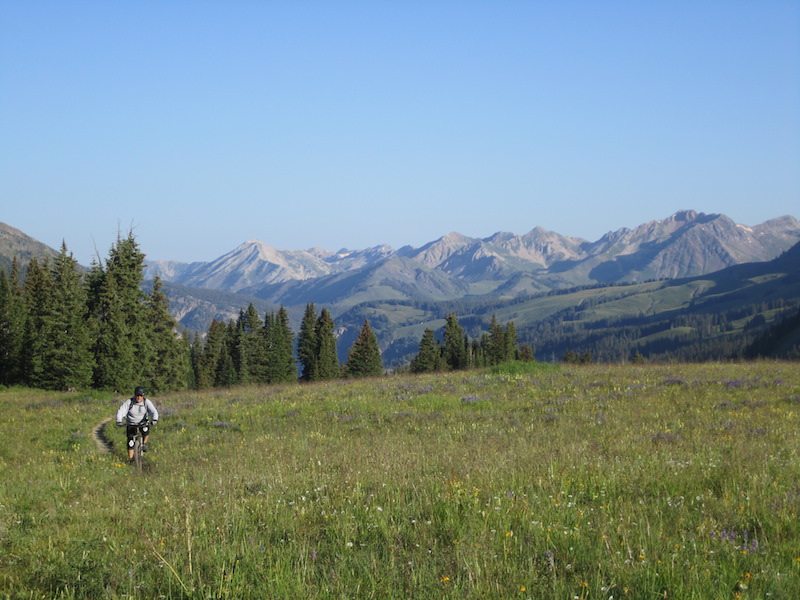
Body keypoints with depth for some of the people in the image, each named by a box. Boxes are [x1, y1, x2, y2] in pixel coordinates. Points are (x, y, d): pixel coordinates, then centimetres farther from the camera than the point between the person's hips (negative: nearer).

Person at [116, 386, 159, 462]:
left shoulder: (146, 402, -14)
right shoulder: (129, 402, -17)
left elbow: (154, 411, -24)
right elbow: (121, 411, -24)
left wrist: (154, 419, -45)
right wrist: (119, 421, -43)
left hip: (143, 423, 0)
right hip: (131, 425, 0)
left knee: (146, 430, -31)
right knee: (130, 443, -4)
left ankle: (144, 444, -2)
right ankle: (130, 459, 13)